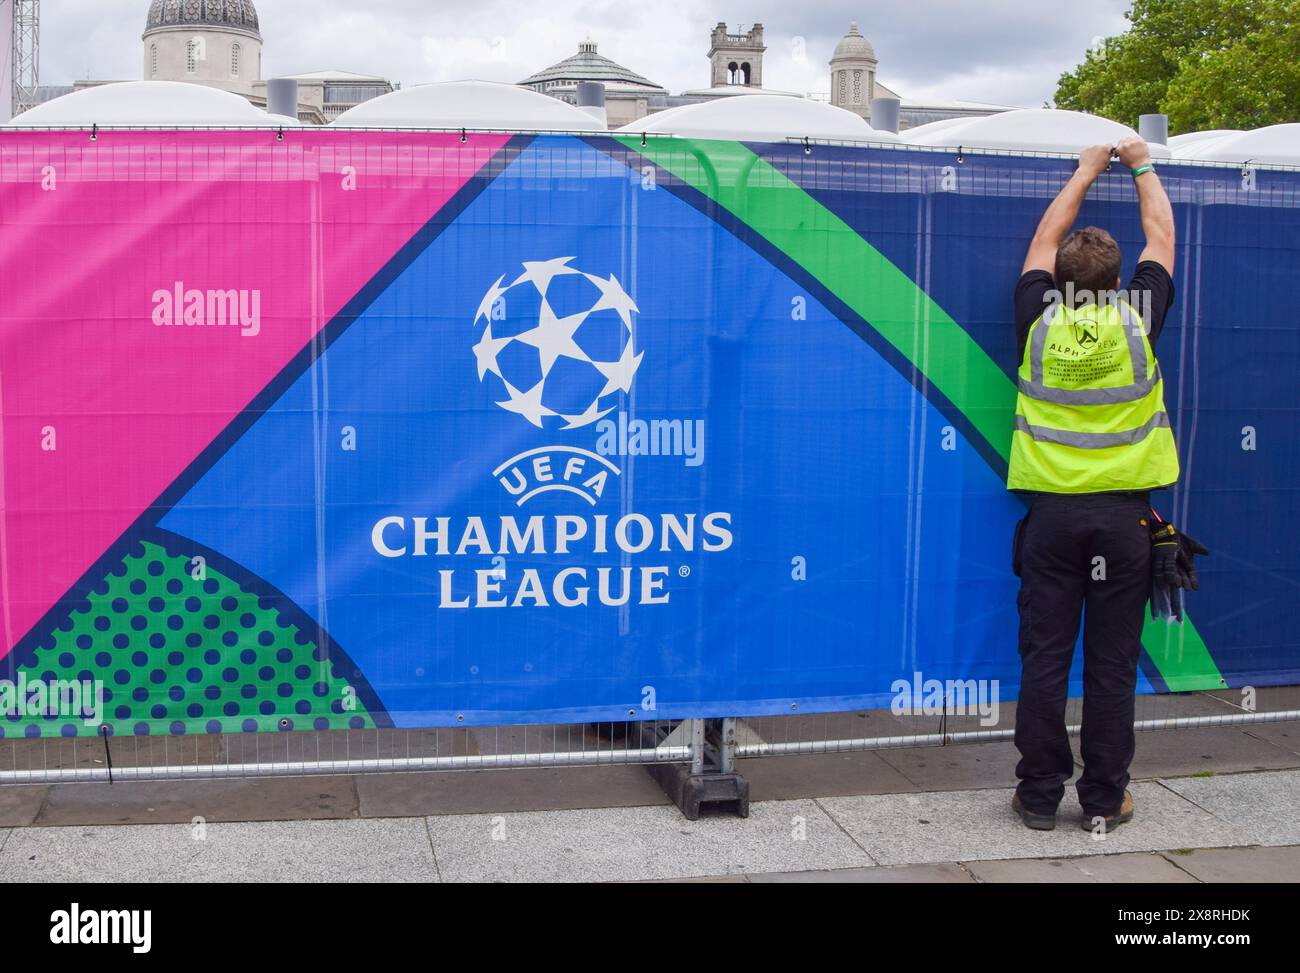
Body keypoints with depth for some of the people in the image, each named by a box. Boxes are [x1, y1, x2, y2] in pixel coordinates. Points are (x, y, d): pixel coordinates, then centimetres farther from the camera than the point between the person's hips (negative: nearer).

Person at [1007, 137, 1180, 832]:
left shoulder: (1039, 320, -1)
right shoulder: (1136, 319, -3)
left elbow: (1045, 239, 17)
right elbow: (1161, 237, 14)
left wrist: (1087, 170, 29)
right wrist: (1141, 167, 29)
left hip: (1050, 513, 1)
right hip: (1123, 514, 0)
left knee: (1044, 658, 5)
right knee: (1111, 663, 5)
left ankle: (1039, 795, 12)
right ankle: (1104, 800, 13)